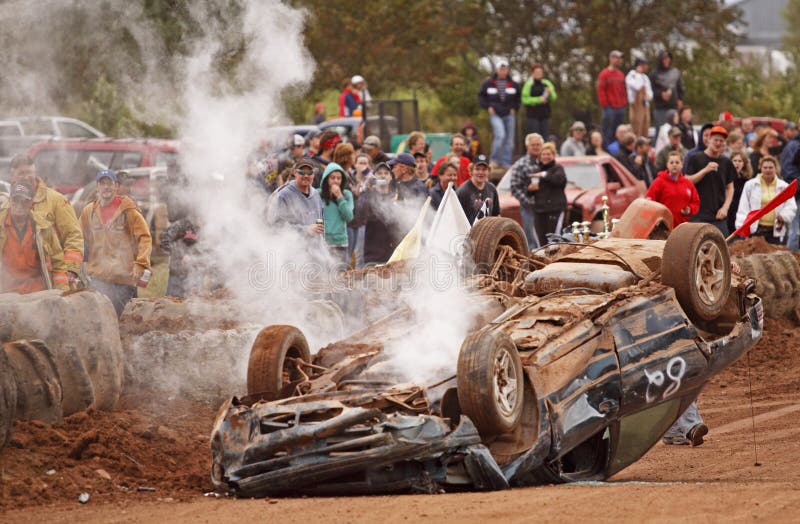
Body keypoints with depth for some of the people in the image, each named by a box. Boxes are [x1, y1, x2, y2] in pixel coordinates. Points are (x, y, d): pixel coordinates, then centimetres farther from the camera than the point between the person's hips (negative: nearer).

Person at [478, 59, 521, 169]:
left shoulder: (513, 84, 7)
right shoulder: (489, 83, 1)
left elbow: (518, 98, 19)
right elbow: (481, 96, 10)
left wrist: (514, 108, 5)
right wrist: (488, 107, -2)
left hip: (509, 115, 4)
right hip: (495, 114, -3)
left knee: (509, 139, 3)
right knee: (500, 135, -22)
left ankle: (506, 163, 11)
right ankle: (494, 160, -10)